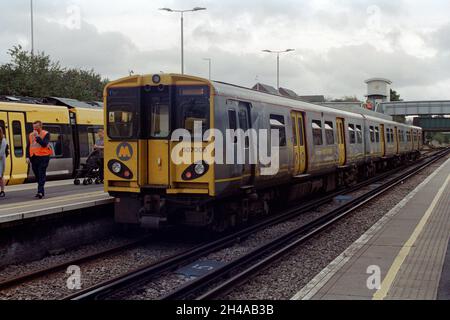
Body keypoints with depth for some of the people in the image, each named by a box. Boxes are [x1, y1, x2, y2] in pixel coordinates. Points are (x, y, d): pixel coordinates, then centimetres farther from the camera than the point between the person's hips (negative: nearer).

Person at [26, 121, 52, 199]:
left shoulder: (46, 134, -3)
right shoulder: (31, 135, 12)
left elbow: (44, 144, -19)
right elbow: (28, 147, 14)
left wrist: (37, 136, -19)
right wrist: (28, 157, 4)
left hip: (43, 157, -6)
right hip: (33, 157, 6)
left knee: (41, 175, -11)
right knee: (37, 175, 9)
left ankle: (40, 192, -17)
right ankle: (41, 191, 19)